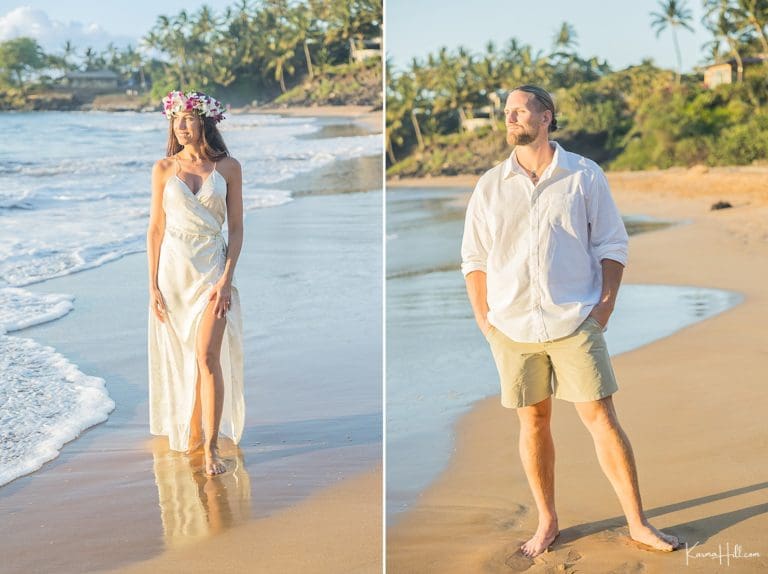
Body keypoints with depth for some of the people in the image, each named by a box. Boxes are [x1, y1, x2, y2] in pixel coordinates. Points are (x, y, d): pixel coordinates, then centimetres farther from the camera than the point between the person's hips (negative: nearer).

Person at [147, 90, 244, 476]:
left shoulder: (228, 167, 0)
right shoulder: (164, 168, 3)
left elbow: (236, 228, 1)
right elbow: (155, 229, 4)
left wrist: (227, 278, -10)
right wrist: (153, 285, -1)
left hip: (212, 269, -2)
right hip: (173, 268, 2)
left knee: (207, 356, -11)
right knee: (179, 359, 10)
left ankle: (211, 448, -6)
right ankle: (189, 431, 27)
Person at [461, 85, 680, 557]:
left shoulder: (585, 175, 1)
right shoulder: (490, 186, 6)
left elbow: (612, 245, 3)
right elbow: (474, 258, 10)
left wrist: (604, 309, -5)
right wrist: (484, 320, 3)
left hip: (575, 323, -2)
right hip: (512, 327, 2)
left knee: (602, 418, -3)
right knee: (533, 423, 9)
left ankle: (638, 523, 7)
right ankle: (547, 522, 22)